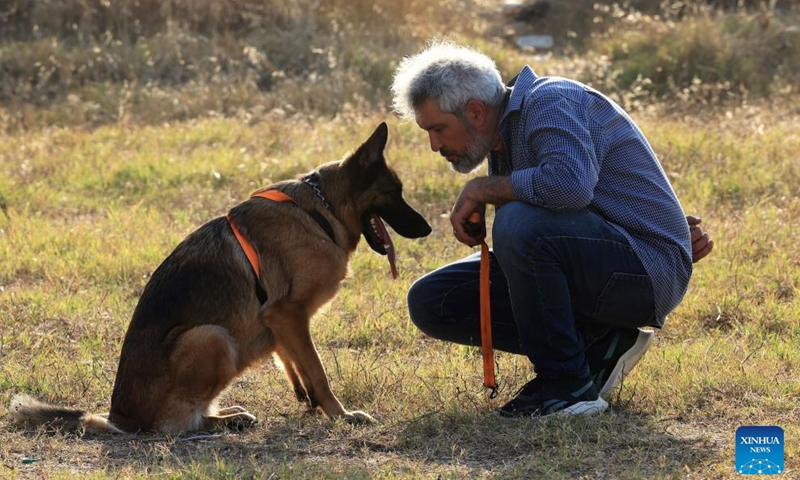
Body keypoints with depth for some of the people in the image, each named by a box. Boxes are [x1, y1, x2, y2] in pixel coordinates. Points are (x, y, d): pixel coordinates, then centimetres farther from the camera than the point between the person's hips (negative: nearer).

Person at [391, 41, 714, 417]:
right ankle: (597, 346, 3)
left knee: (518, 225, -35)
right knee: (431, 302, 2)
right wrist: (669, 229, 3)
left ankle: (568, 386, -18)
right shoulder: (502, 140, 12)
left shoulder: (549, 102, -17)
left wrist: (482, 189, -21)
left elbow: (571, 184, -37)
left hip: (647, 271, -10)